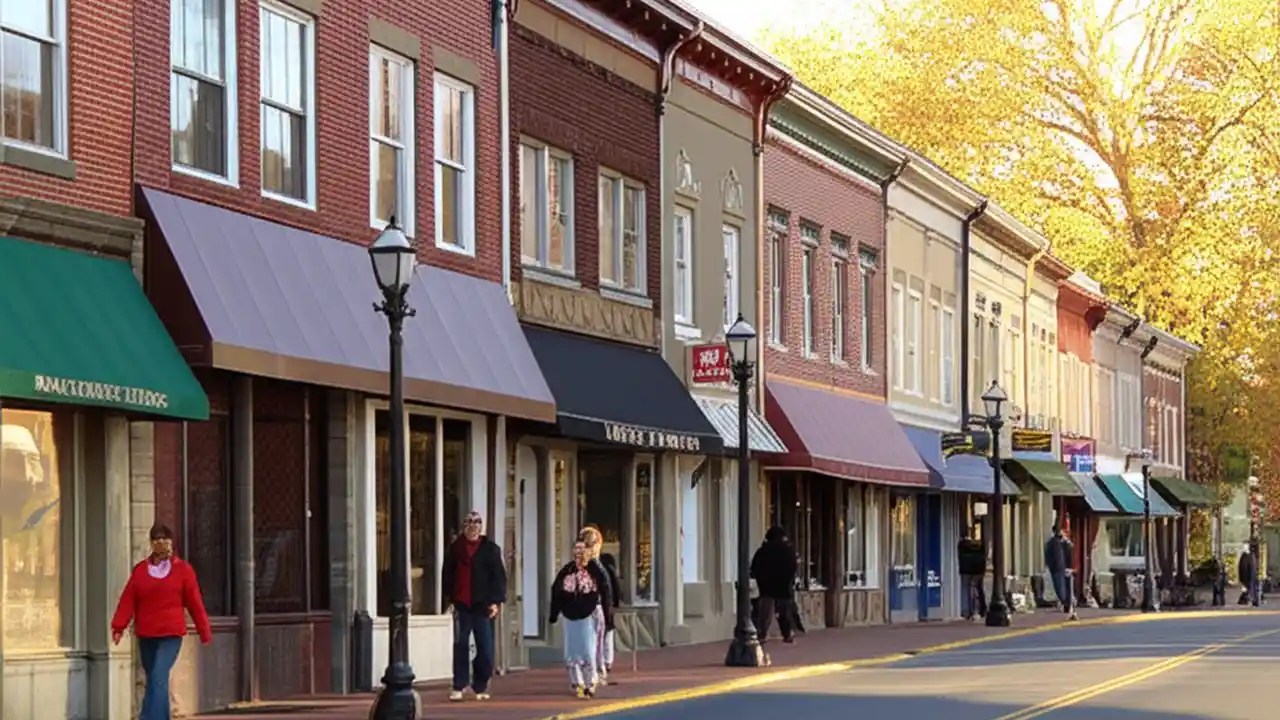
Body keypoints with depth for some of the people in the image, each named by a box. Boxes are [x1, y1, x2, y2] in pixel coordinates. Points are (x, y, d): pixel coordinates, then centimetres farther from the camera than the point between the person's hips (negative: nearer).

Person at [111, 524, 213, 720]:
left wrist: (205, 632, 3)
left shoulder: (183, 570, 0)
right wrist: (118, 627, -10)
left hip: (171, 634, -4)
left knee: (158, 679, -17)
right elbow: (128, 600, 1)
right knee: (153, 680, 13)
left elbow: (195, 603, 1)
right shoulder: (140, 570, 7)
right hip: (145, 635, 4)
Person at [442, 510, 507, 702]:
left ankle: (481, 687, 11)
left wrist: (496, 601, -9)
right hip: (462, 606, 1)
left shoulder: (491, 549, 1)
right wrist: (449, 598, 5)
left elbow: (499, 576, -2)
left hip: (483, 605, -1)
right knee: (460, 646, 0)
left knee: (485, 649, 2)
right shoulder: (455, 549, 6)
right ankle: (459, 686, 3)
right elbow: (448, 575, 11)